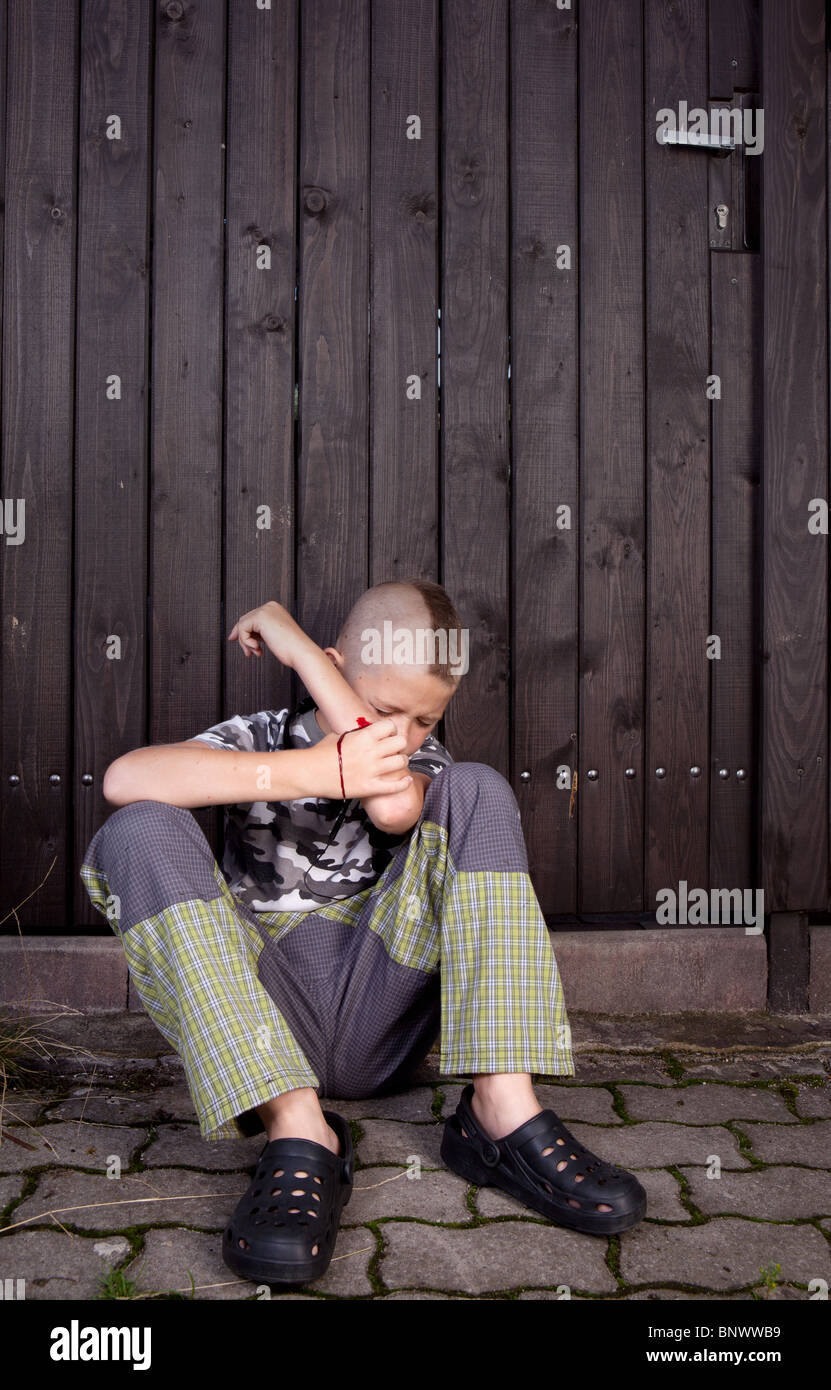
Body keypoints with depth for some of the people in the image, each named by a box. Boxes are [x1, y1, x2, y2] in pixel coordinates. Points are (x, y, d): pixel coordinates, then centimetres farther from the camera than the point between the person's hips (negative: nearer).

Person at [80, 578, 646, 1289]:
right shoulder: (262, 737, 7)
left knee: (477, 790, -10)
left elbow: (395, 807, -16)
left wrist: (297, 647, -8)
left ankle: (501, 1108, -23)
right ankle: (297, 1128, -32)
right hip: (255, 1024, -1)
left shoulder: (423, 762, 13)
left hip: (377, 1024, 2)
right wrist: (318, 771, -21)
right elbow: (124, 778, -16)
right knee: (142, 830, -23)